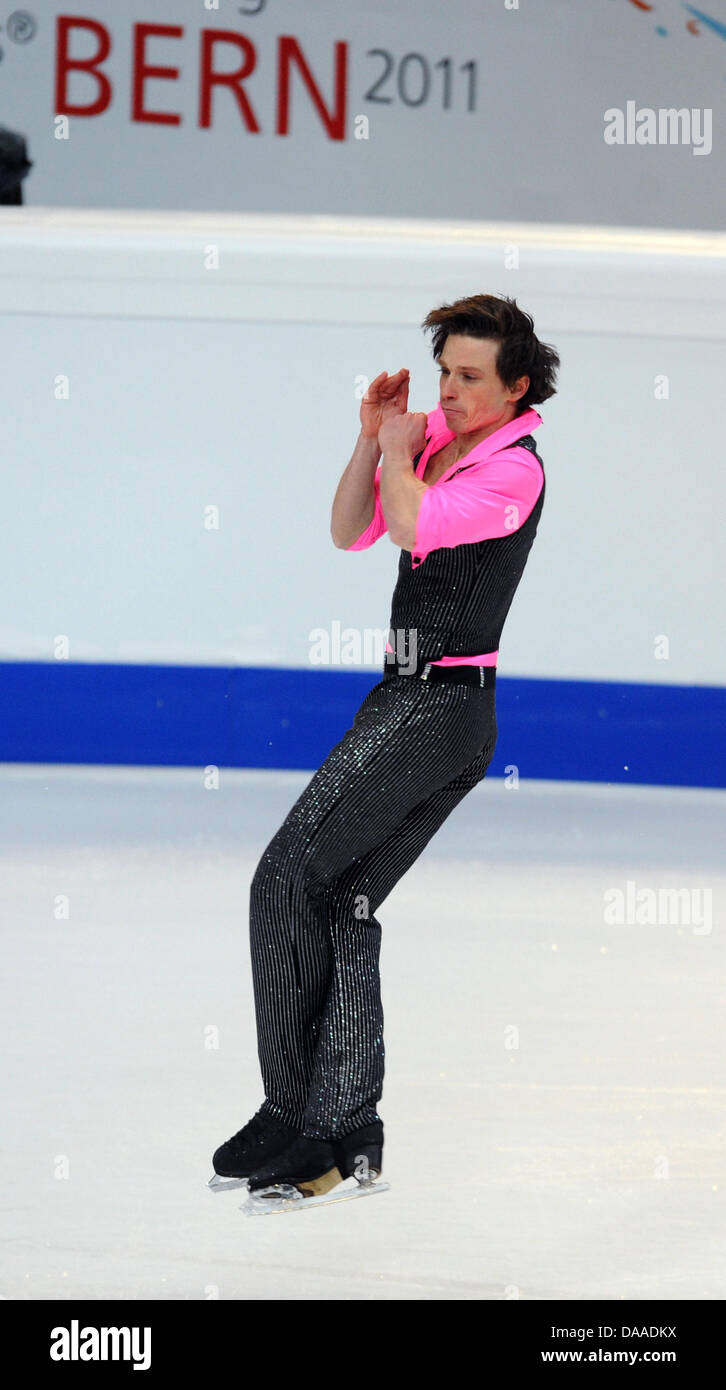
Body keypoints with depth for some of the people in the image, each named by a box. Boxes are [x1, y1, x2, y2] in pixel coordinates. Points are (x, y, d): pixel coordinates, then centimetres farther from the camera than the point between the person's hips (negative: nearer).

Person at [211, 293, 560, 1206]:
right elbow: (349, 532, 15)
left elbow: (414, 525, -23)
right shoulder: (436, 436, 13)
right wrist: (373, 440, 2)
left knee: (289, 881, -12)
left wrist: (398, 454, -6)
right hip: (412, 699, 9)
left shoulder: (515, 468, -12)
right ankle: (346, 1138, 7)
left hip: (437, 710, -9)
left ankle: (292, 1113, -6)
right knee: (342, 903, 6)